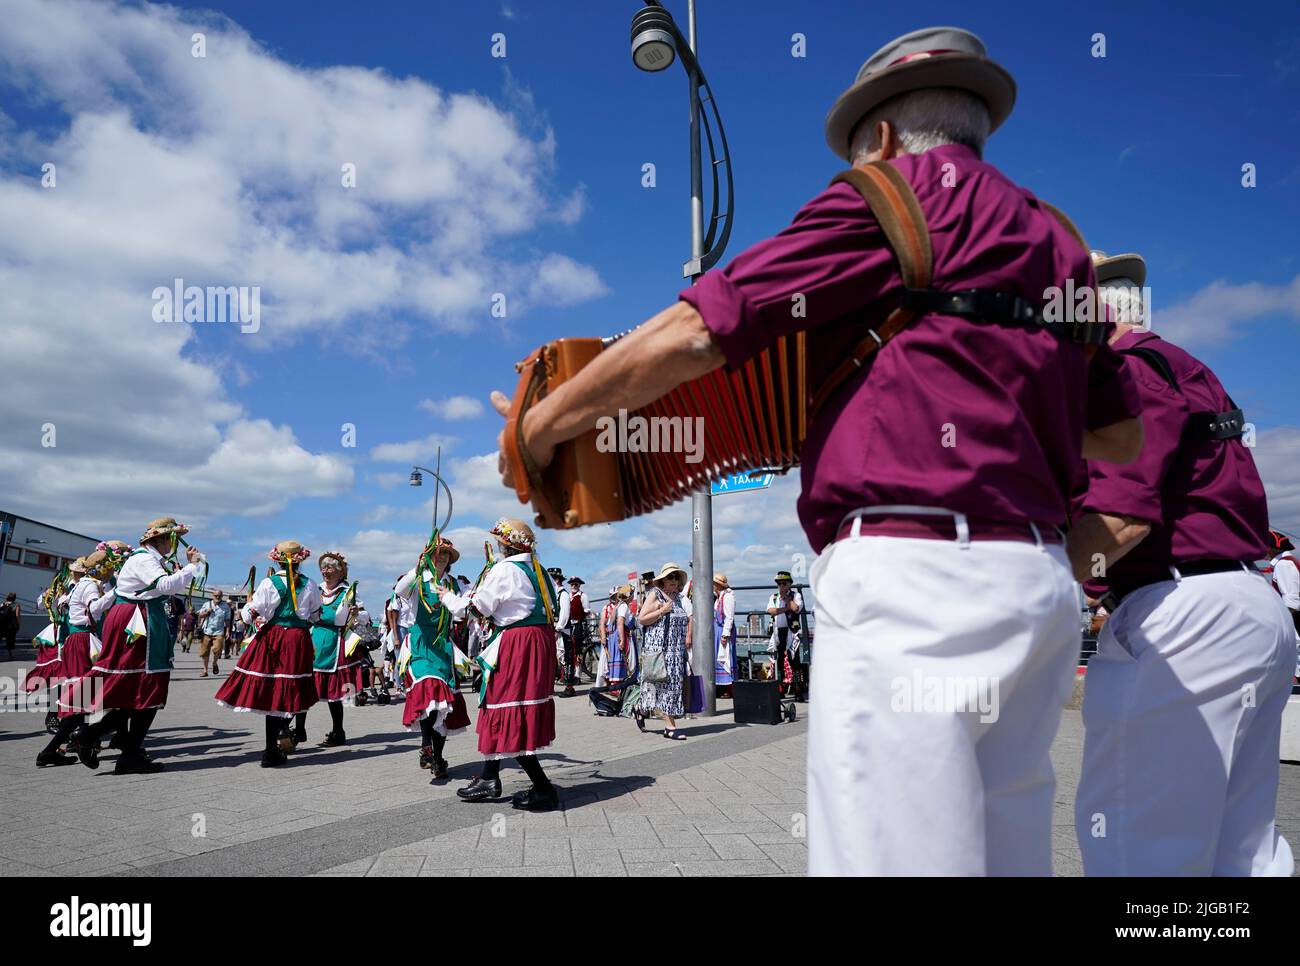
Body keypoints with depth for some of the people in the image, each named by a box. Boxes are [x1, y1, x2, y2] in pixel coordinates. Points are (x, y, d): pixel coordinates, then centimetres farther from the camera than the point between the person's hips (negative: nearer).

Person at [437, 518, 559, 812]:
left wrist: (449, 597, 9)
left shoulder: (504, 570, -11)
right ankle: (489, 779, 27)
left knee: (509, 717, -3)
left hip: (517, 644, -9)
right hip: (542, 637, 9)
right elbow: (549, 608, 16)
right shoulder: (538, 570, 12)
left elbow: (479, 607, -6)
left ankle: (543, 789, -3)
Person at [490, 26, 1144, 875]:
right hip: (1041, 581, 9)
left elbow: (693, 334, -7)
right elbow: (1122, 438, 28)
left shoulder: (896, 190, 1)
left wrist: (538, 430, 4)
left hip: (911, 573, -8)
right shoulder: (1058, 240, 22)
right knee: (1005, 854, 14)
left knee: (894, 853, -4)